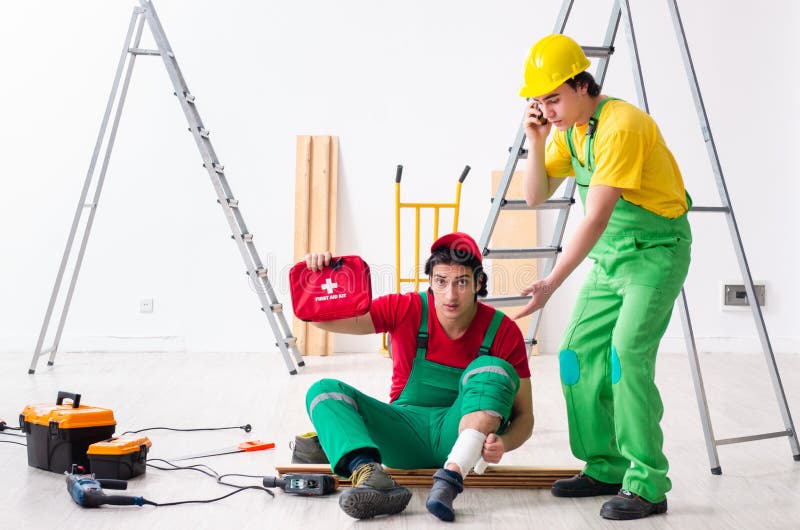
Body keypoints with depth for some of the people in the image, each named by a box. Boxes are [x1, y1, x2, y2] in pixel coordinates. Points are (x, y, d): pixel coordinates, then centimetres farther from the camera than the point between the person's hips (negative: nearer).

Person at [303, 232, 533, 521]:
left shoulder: (502, 331, -8)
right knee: (325, 391, -19)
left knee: (492, 369, -27)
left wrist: (502, 443, -28)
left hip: (460, 435, -1)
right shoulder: (406, 310, -5)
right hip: (405, 432, 2)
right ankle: (370, 474, -47)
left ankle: (452, 476, -44)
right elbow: (326, 318, -2)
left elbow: (524, 415, -6)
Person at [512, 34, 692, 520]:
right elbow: (536, 197, 6)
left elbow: (595, 218, -28)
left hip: (657, 249, -9)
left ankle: (647, 485, -18)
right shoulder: (566, 128, 3)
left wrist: (551, 283, -29)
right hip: (610, 255, 9)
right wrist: (536, 142, -9)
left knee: (628, 352, -23)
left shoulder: (621, 124, -24)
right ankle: (606, 469, 15)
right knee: (580, 354, 4)